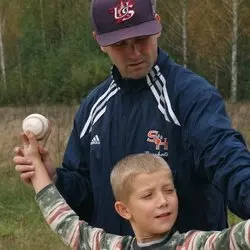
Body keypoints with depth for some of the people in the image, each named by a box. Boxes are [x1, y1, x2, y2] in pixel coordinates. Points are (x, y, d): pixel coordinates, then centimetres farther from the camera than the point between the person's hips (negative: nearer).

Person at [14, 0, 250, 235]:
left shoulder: (191, 93, -17)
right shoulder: (94, 106, 3)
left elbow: (224, 154, -34)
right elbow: (85, 190, 10)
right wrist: (54, 179, -10)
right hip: (109, 241, 5)